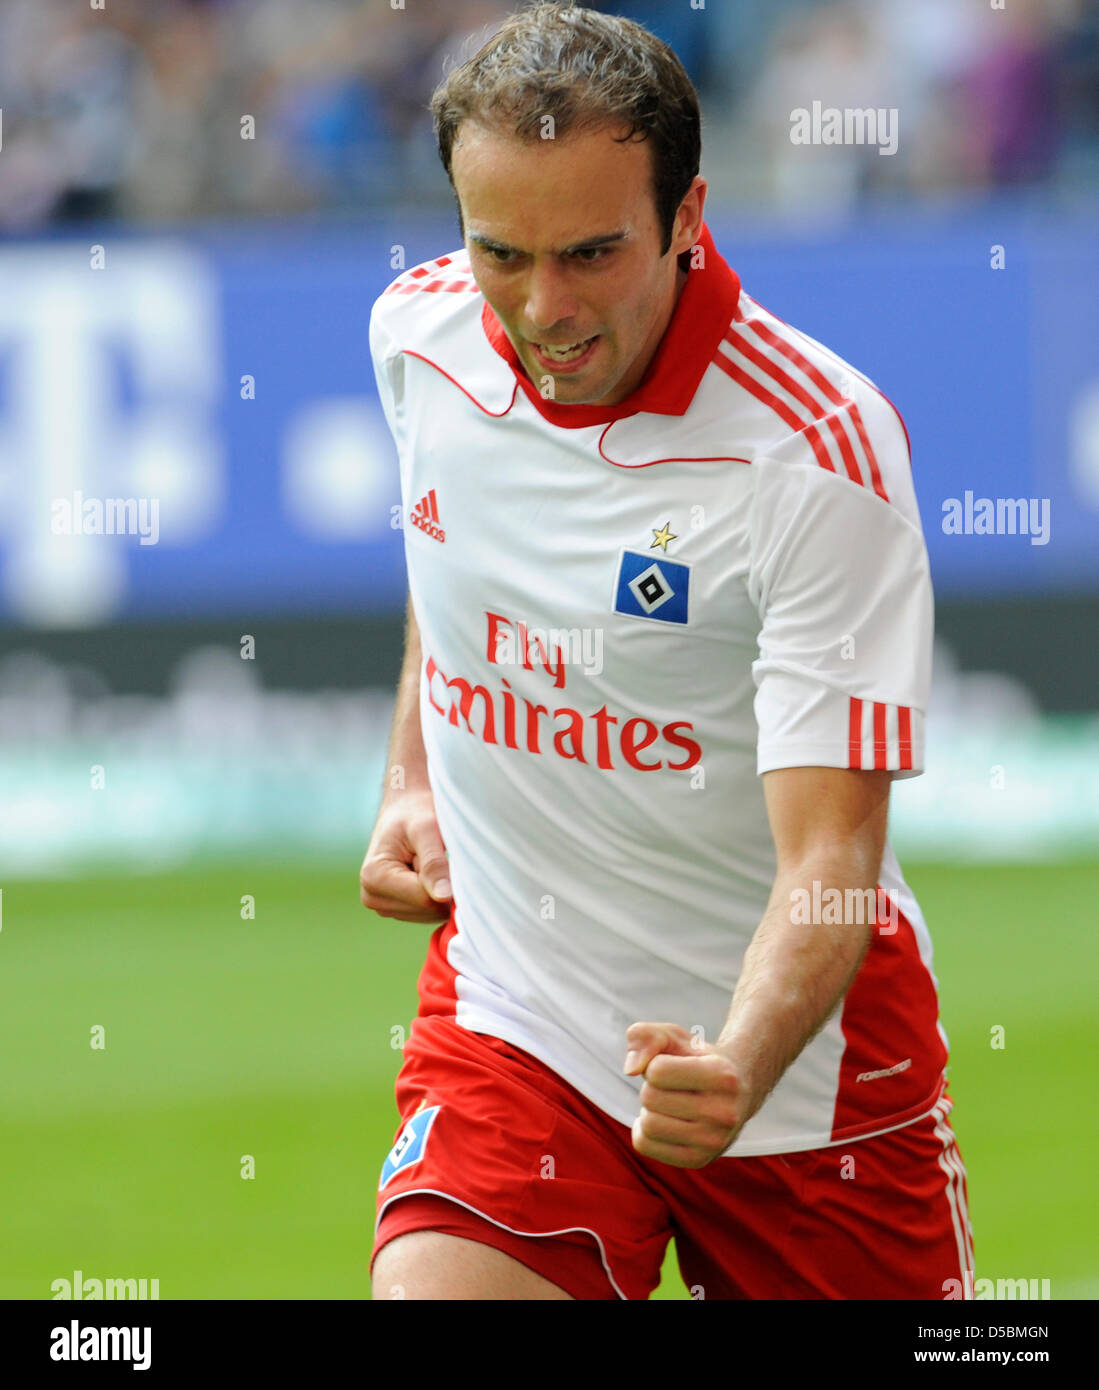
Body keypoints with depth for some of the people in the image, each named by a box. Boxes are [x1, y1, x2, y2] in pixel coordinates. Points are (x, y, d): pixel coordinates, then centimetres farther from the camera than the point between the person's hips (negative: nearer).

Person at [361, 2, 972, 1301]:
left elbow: (829, 858, -27)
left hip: (793, 1045, -2)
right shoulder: (419, 330, -5)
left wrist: (738, 1070, -44)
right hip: (510, 1003, 2)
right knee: (431, 1286, -23)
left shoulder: (819, 450, -22)